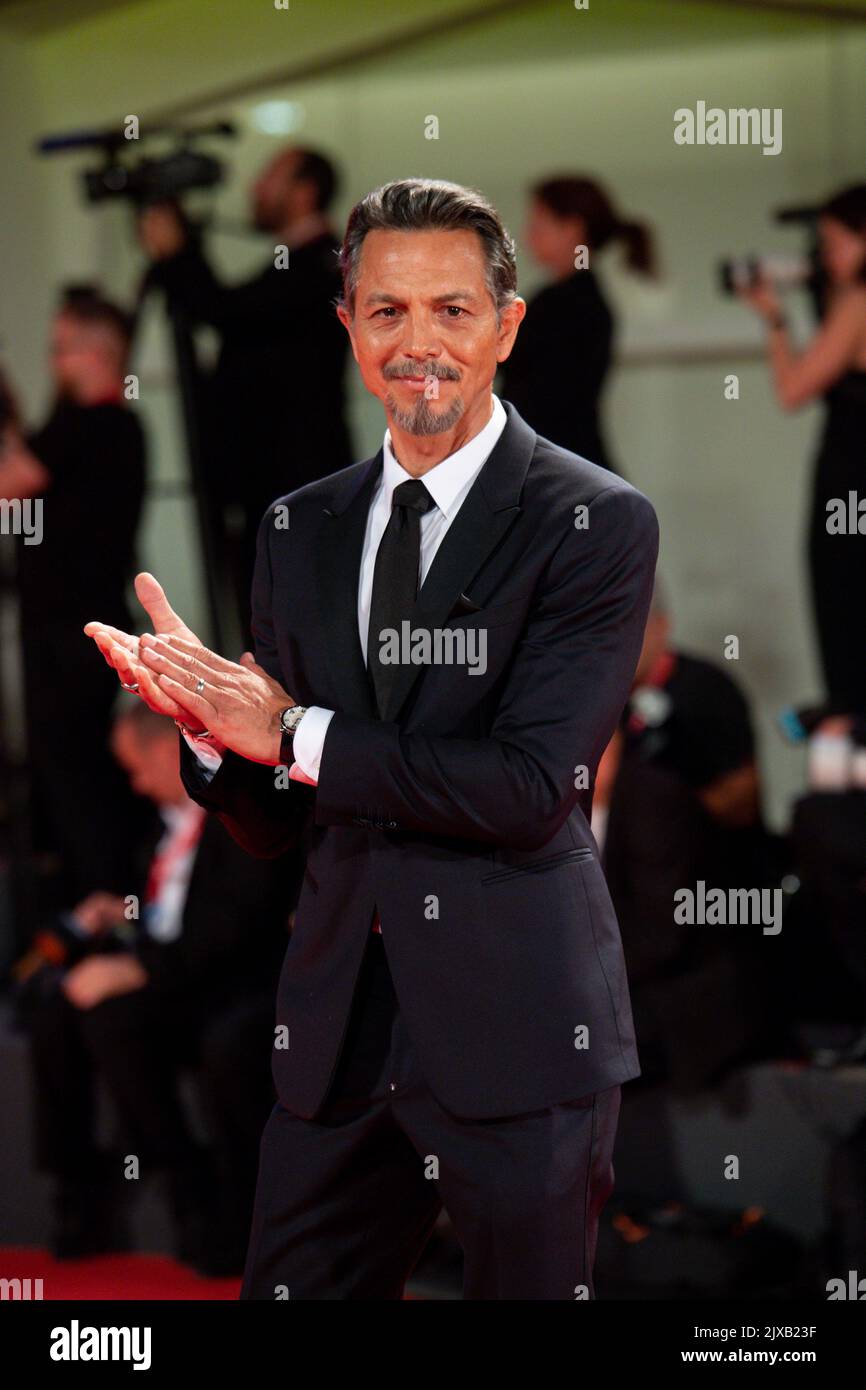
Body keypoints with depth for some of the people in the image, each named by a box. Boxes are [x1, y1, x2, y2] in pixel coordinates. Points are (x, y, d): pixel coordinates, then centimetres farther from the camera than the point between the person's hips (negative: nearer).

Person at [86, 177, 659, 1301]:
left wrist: (295, 733, -12)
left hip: (515, 1031, -5)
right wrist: (207, 722, -9)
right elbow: (274, 826, 12)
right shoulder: (301, 531, 11)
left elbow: (533, 788, -16)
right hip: (337, 1030, 5)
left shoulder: (597, 524, -6)